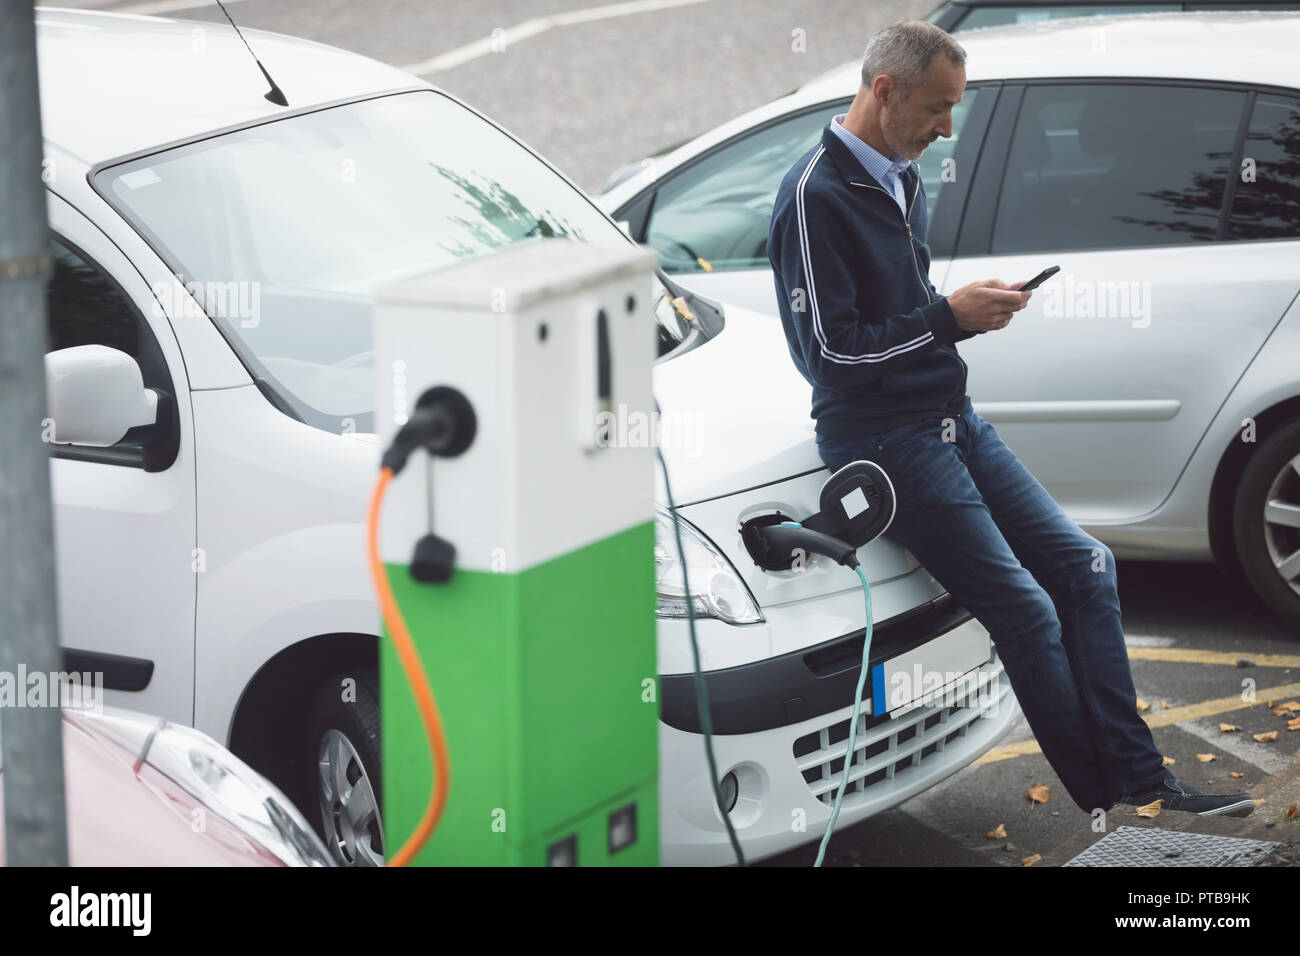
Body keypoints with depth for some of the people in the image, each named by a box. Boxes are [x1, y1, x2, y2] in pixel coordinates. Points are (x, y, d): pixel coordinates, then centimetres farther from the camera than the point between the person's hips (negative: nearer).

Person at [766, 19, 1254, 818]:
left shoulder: (902, 180, 12)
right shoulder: (817, 196, -16)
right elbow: (831, 351, -20)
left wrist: (970, 308, 6)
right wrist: (948, 318, -18)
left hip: (950, 417, 9)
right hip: (883, 435, -9)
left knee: (1084, 567, 3)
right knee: (1026, 611, -12)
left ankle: (1141, 783, 4)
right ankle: (1111, 808, -1)